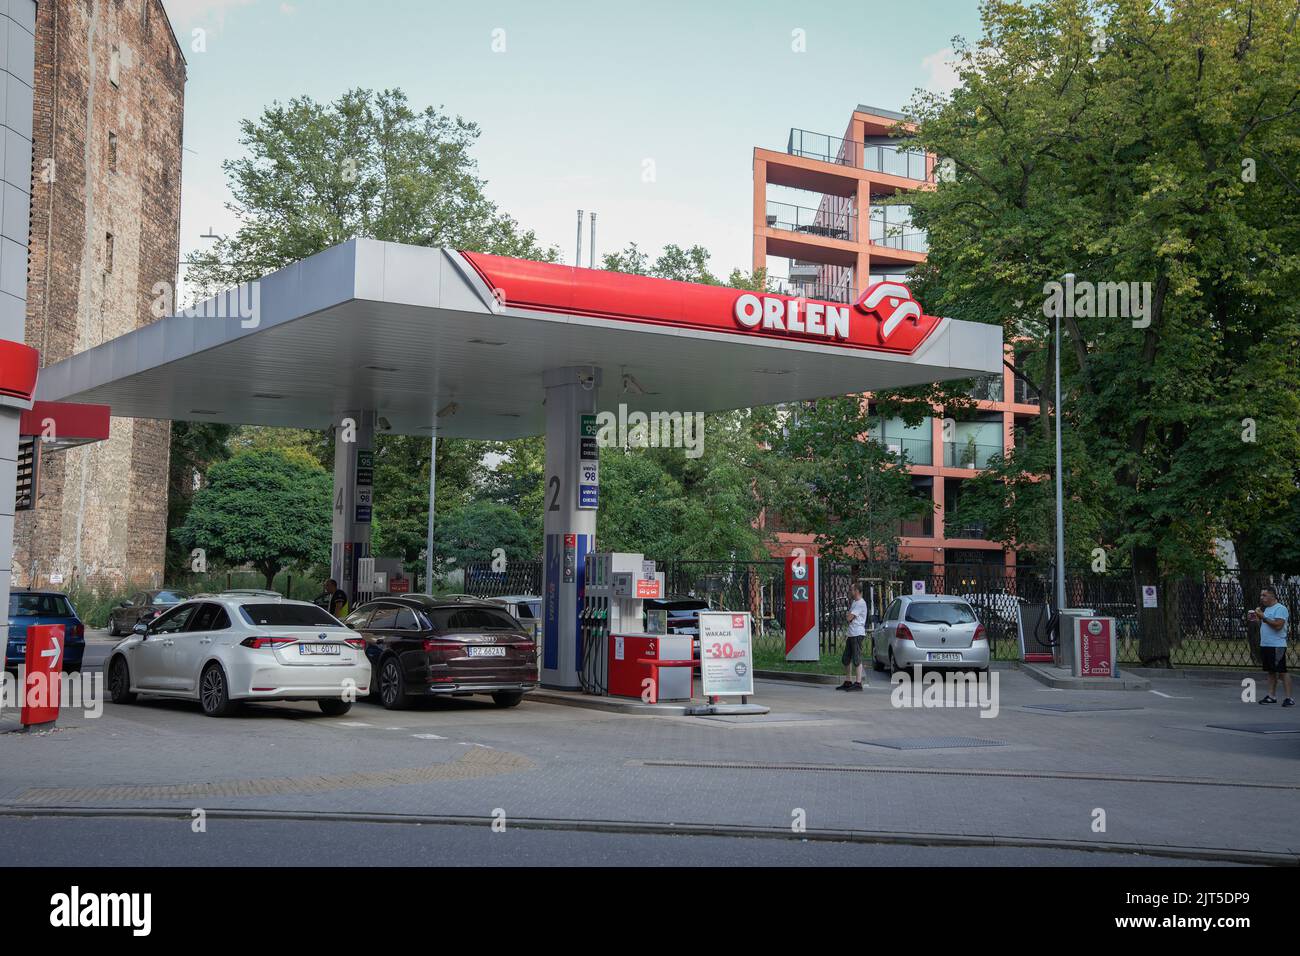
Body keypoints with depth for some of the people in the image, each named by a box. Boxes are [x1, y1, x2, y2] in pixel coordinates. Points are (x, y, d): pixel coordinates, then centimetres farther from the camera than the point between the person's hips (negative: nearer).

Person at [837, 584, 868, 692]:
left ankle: (858, 683, -10)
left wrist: (849, 610, 2)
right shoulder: (854, 602, 19)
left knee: (857, 659, -10)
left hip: (858, 634, -10)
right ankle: (848, 682, 19)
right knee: (846, 659, 12)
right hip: (851, 634, 10)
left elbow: (849, 618, -15)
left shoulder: (861, 603, -12)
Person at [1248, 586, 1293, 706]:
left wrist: (1263, 617, -20)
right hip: (1265, 645, 9)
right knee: (1270, 672, 11)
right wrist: (1255, 619, 8)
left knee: (1282, 671, -7)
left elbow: (1278, 625, -22)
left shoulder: (1280, 608, -10)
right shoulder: (1266, 609, 18)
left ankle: (1288, 698, -6)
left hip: (1277, 646, -9)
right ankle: (1271, 696, 14)